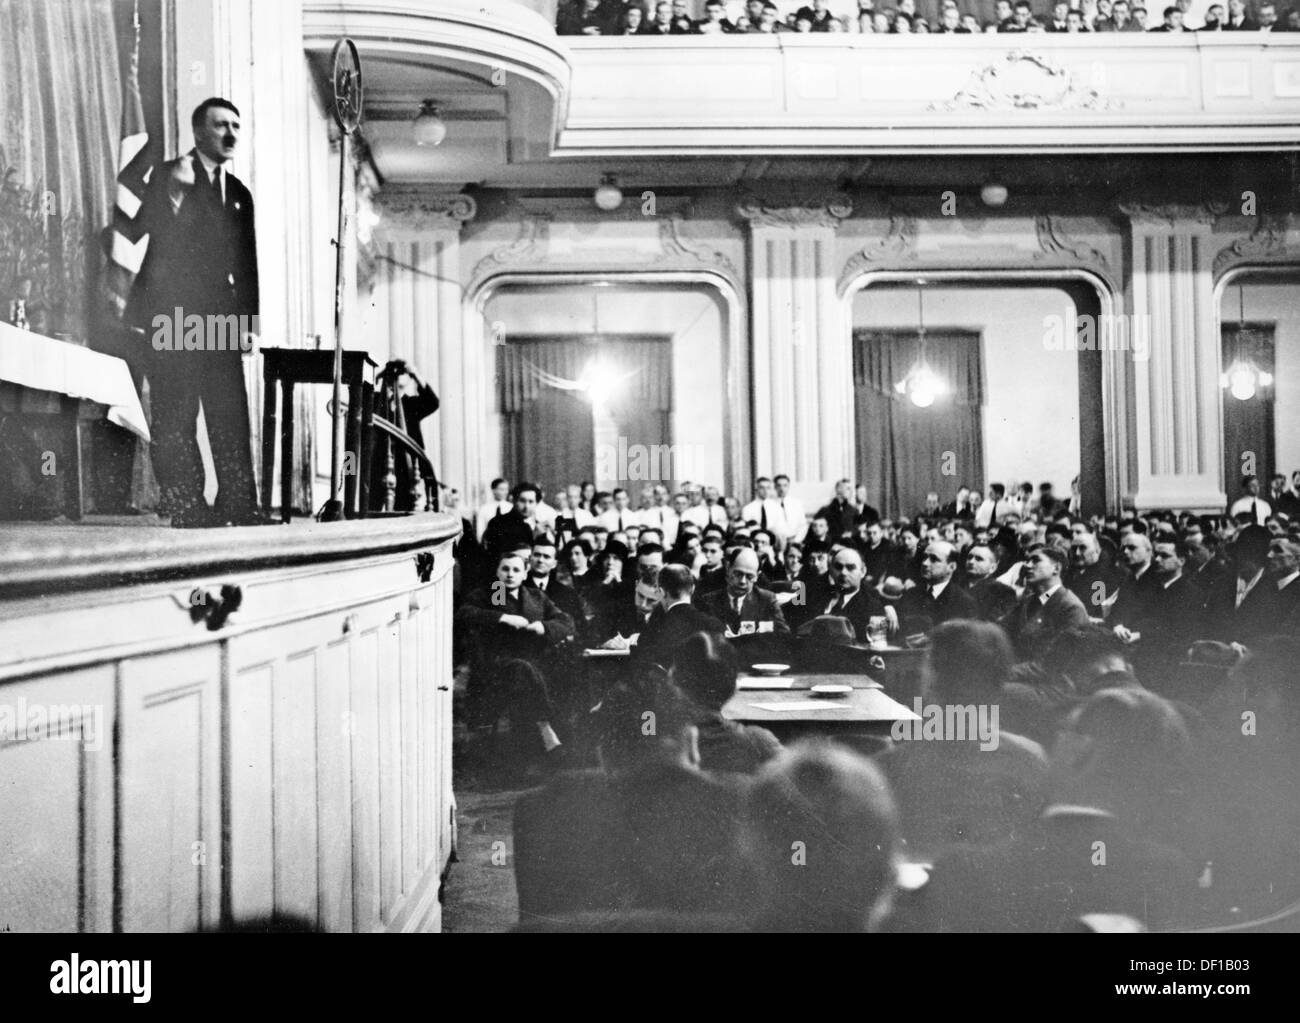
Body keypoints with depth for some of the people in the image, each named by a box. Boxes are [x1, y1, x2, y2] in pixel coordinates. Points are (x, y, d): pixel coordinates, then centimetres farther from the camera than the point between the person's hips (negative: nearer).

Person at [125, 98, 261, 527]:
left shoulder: (240, 193, 21)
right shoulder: (167, 176, 5)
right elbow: (152, 234, -4)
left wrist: (248, 321, 12)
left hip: (222, 320, 5)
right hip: (173, 316, -5)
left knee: (232, 420, 0)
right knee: (175, 419, -6)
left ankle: (240, 508, 2)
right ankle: (185, 507, -3)